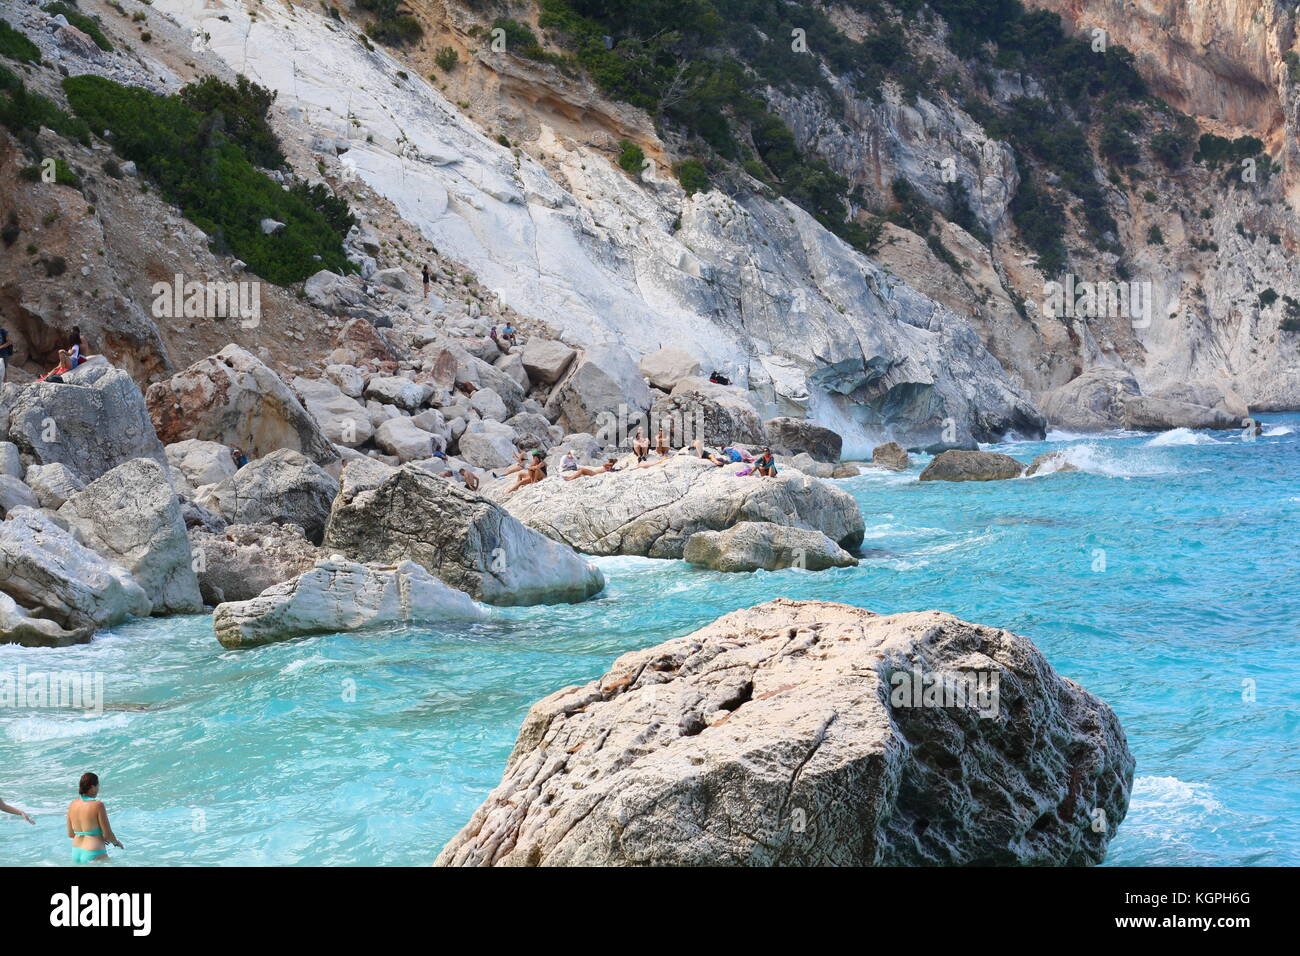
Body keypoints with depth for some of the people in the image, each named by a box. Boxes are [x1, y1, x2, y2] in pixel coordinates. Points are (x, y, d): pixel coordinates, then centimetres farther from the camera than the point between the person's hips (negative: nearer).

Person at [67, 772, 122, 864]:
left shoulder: (72, 805, 6)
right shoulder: (98, 805, -13)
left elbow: (70, 834, 15)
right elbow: (108, 835, -10)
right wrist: (117, 842, 11)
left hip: (76, 853, 7)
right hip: (93, 855, -7)